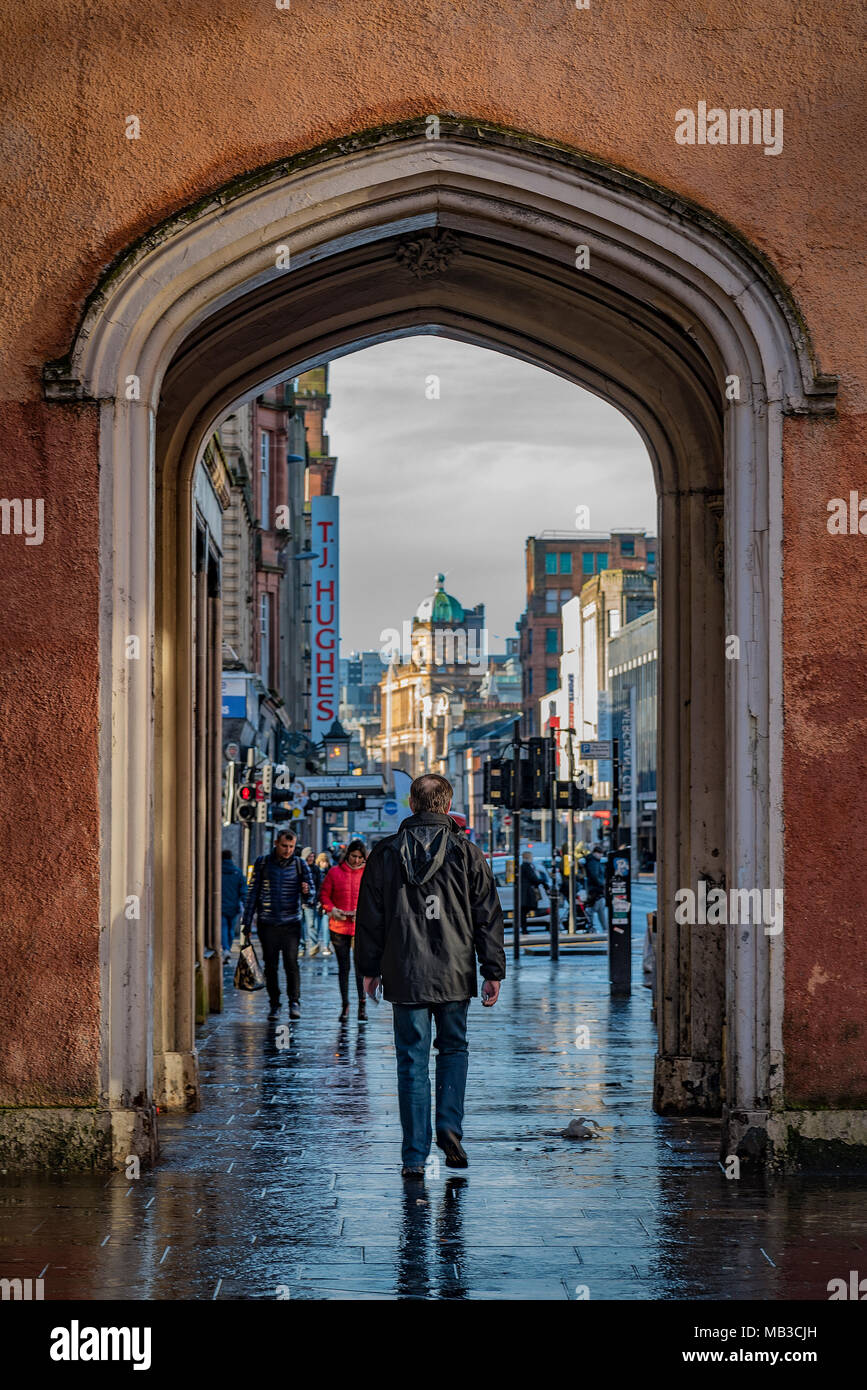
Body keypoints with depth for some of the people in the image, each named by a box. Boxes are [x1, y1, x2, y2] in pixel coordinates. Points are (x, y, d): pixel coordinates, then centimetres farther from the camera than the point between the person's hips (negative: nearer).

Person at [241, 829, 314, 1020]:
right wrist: (247, 921, 4)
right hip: (267, 923, 1)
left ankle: (294, 1002, -5)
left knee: (291, 963, -10)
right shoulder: (263, 862, 4)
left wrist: (306, 891, -25)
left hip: (291, 923, -1)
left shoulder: (299, 864, 3)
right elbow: (253, 892, 7)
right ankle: (274, 1004, 13)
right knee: (270, 965, 4)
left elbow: (311, 891, 0)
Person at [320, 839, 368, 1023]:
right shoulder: (334, 872, 3)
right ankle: (345, 1005, 16)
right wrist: (332, 910, -9)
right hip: (339, 927, 1)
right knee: (343, 967, 8)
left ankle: (362, 1005, 7)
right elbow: (324, 895, 8)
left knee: (361, 966, -3)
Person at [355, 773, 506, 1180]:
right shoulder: (467, 853, -1)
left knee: (412, 1061, 4)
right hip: (454, 974, 0)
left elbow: (369, 916, 5)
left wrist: (369, 968, 15)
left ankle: (414, 1156, 4)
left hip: (405, 974, 0)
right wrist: (493, 971, 4)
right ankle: (449, 1127, 3)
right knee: (454, 1048, 20)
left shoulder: (385, 853, 1)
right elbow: (487, 916, 0)